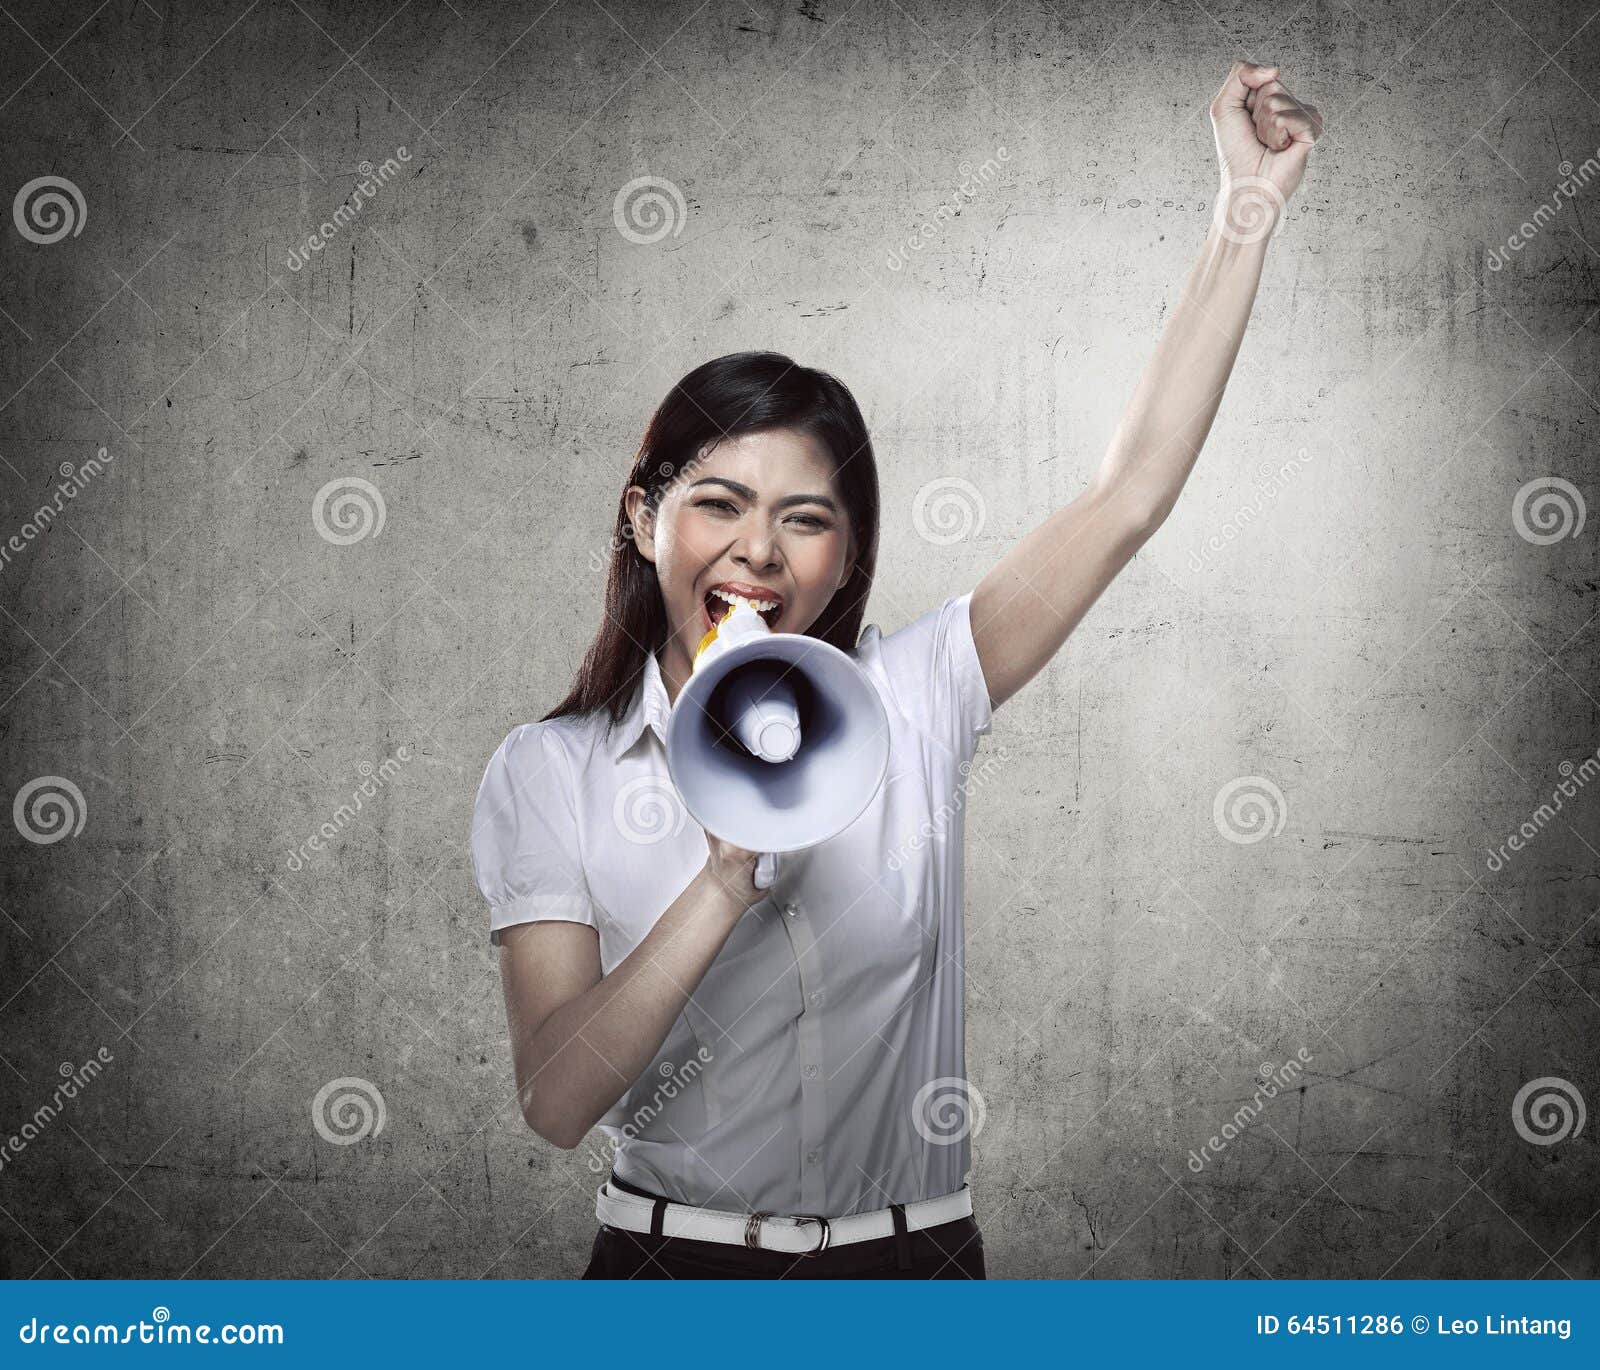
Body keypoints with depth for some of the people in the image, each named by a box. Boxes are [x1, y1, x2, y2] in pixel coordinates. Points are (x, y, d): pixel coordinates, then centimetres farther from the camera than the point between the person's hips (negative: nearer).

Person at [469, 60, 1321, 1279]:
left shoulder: (911, 702, -5)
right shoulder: (547, 776, -8)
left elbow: (1130, 495, -9)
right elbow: (557, 1102, -16)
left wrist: (1250, 204, -11)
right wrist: (725, 889, -28)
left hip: (914, 1260, 2)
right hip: (672, 1262, -1)